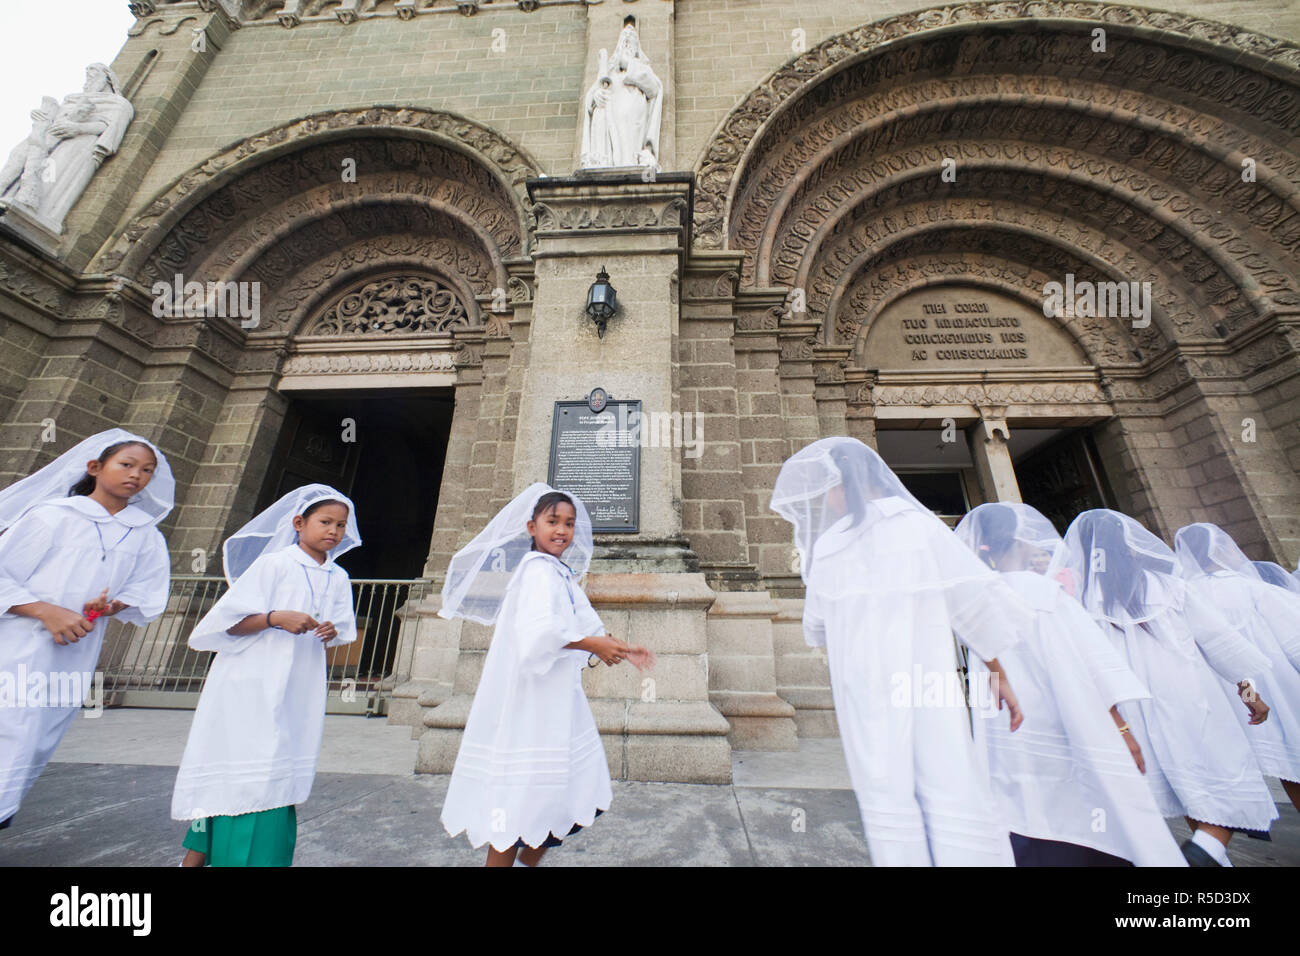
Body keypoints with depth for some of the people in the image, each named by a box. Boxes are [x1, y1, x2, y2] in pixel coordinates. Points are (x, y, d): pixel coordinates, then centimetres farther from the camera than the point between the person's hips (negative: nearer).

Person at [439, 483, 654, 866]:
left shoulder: (563, 574, 12)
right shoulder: (538, 570, -17)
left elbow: (587, 625, 17)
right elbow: (539, 631, -31)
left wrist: (624, 649, 11)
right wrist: (593, 645, -22)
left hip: (557, 697, 10)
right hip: (530, 697, -10)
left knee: (581, 790, 19)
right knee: (522, 795, 2)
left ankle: (527, 860, 36)